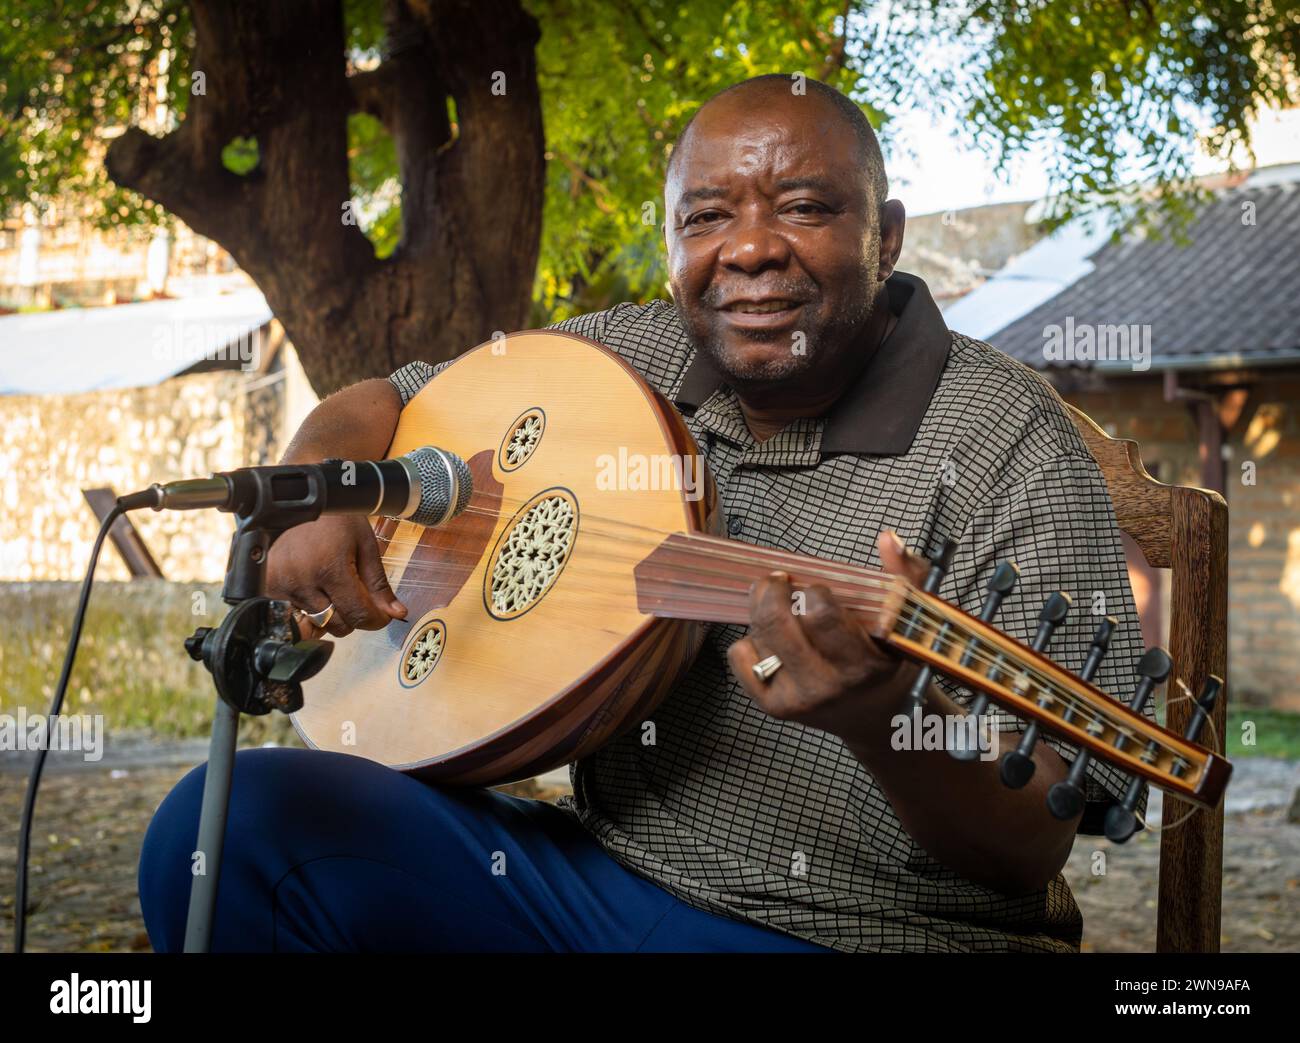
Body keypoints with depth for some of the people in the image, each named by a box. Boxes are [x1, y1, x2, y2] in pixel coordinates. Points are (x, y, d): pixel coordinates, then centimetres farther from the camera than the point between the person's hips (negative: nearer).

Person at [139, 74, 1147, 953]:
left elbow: (1033, 855, -15)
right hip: (603, 873, 5)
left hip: (866, 932, -5)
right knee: (225, 824, -11)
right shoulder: (630, 360, 5)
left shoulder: (1017, 459, -12)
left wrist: (891, 719, -36)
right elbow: (375, 405, 17)